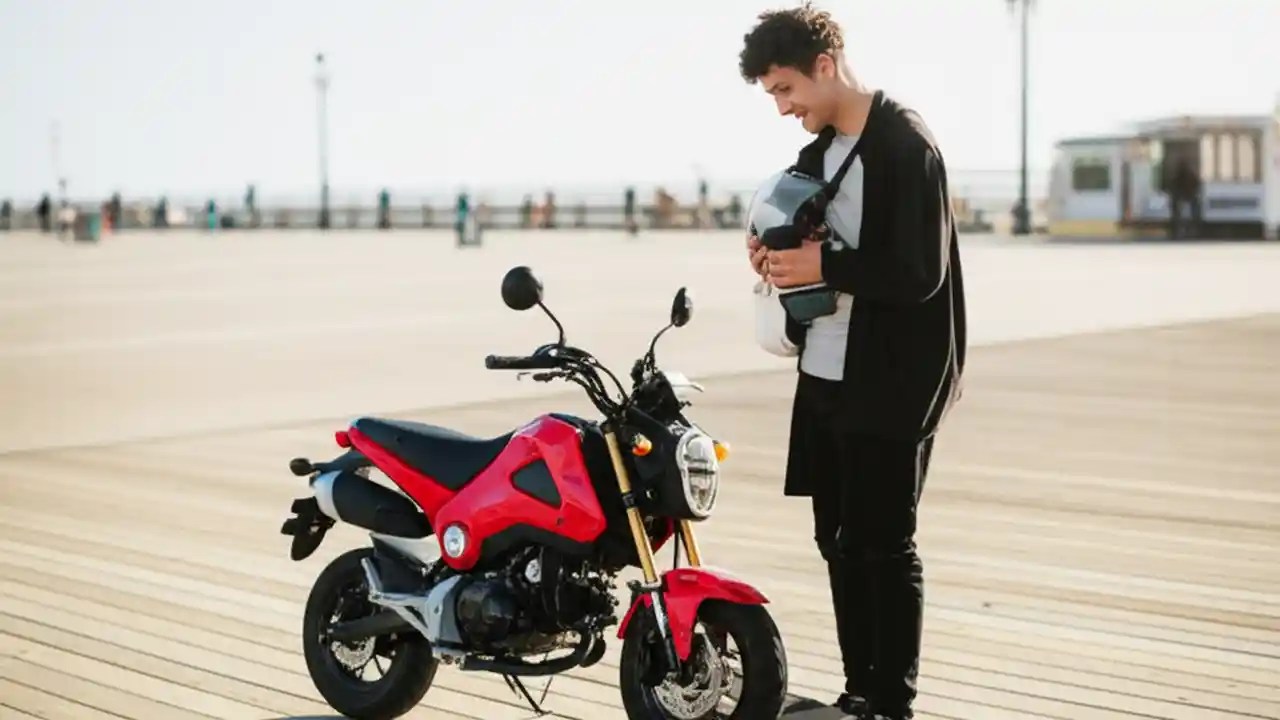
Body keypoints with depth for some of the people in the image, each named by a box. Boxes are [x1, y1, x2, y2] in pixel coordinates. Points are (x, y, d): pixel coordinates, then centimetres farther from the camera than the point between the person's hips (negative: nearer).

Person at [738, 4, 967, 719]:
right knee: (840, 540, 13)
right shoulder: (818, 151, 13)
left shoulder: (906, 144, -14)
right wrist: (781, 255, 2)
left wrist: (822, 266, -20)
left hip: (891, 383, -8)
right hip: (824, 377, 9)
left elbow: (920, 272, -21)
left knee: (885, 545, -2)